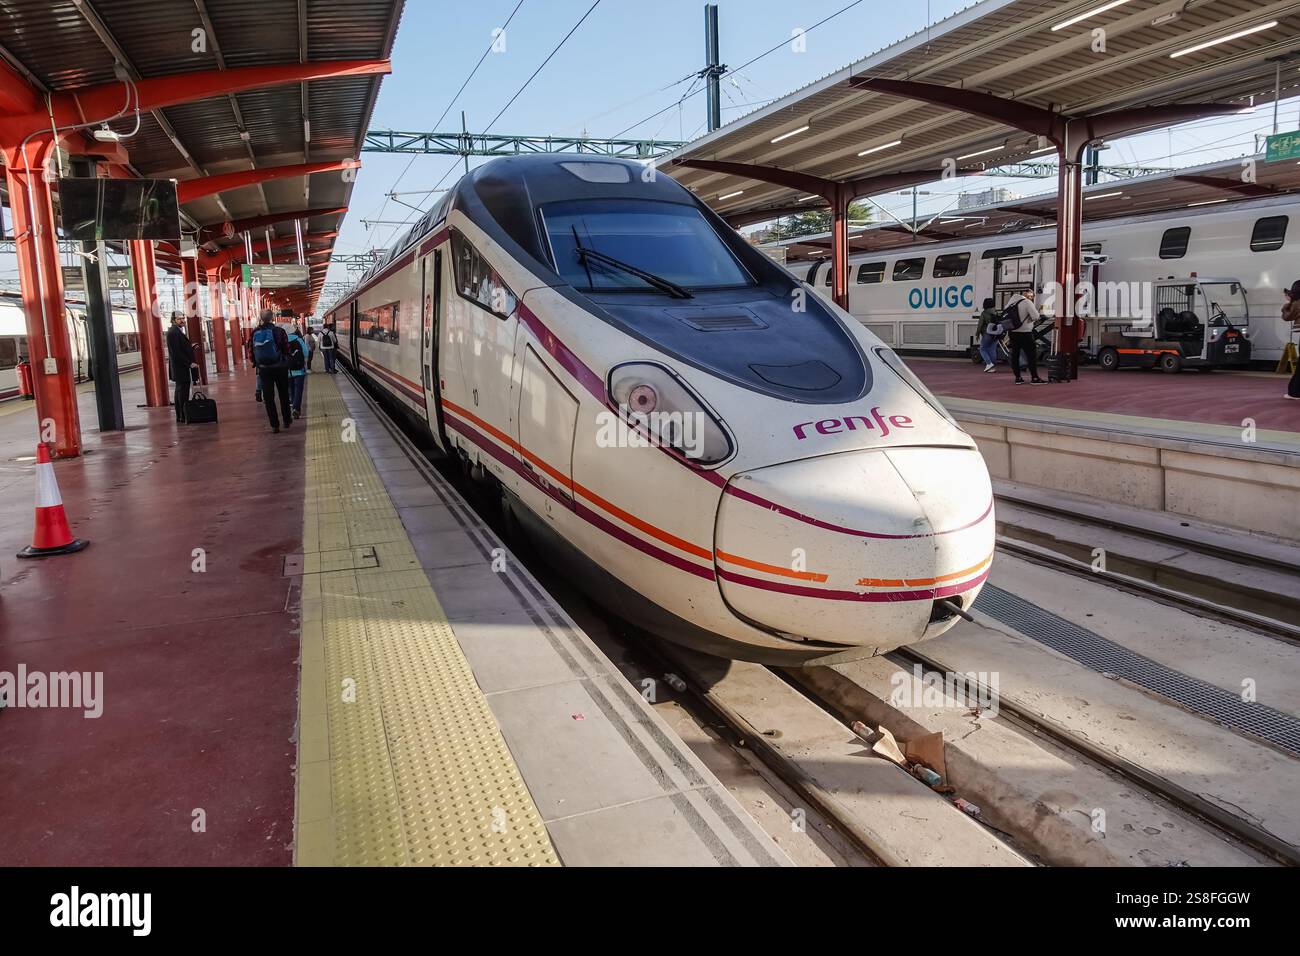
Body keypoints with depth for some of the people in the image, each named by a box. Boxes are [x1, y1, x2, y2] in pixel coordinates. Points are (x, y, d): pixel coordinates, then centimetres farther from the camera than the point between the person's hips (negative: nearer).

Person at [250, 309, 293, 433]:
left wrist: (256, 363, 14)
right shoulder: (279, 331, -10)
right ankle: (287, 420, 25)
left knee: (269, 397, 7)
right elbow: (286, 349, -8)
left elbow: (251, 351, 0)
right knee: (284, 394, 16)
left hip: (263, 369, 1)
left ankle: (274, 425, 6)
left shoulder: (255, 333, -2)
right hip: (279, 367, -1)